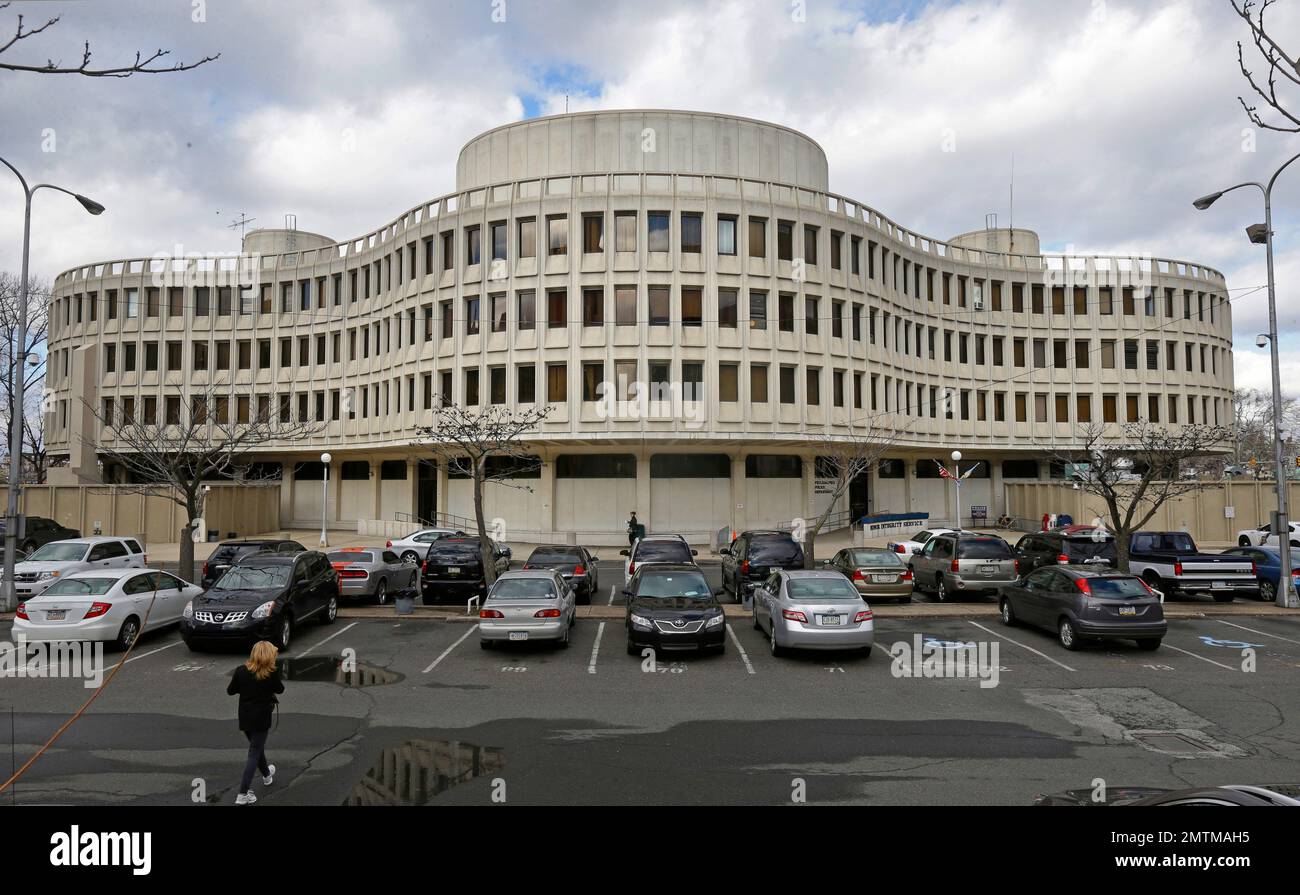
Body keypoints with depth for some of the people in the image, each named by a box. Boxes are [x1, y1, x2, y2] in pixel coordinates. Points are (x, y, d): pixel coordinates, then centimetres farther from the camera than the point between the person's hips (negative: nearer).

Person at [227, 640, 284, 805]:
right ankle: (243, 794, -3)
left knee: (257, 747, 25)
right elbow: (280, 689, 0)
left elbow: (230, 691, 3)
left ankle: (267, 775, 48)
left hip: (245, 718, 5)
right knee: (254, 754, 2)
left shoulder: (241, 671, -7)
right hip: (261, 719, -5)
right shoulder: (272, 673, -16)